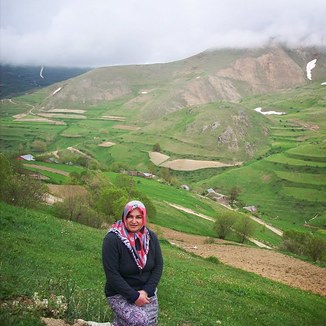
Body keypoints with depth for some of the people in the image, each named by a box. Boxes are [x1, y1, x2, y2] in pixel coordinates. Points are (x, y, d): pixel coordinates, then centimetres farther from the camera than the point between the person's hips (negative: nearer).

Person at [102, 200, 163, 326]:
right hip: (120, 294, -5)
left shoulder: (151, 237, -3)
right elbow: (112, 274, -19)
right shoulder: (112, 239, -18)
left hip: (147, 293, 5)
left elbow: (158, 266, 0)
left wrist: (146, 291, -12)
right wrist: (134, 296, -19)